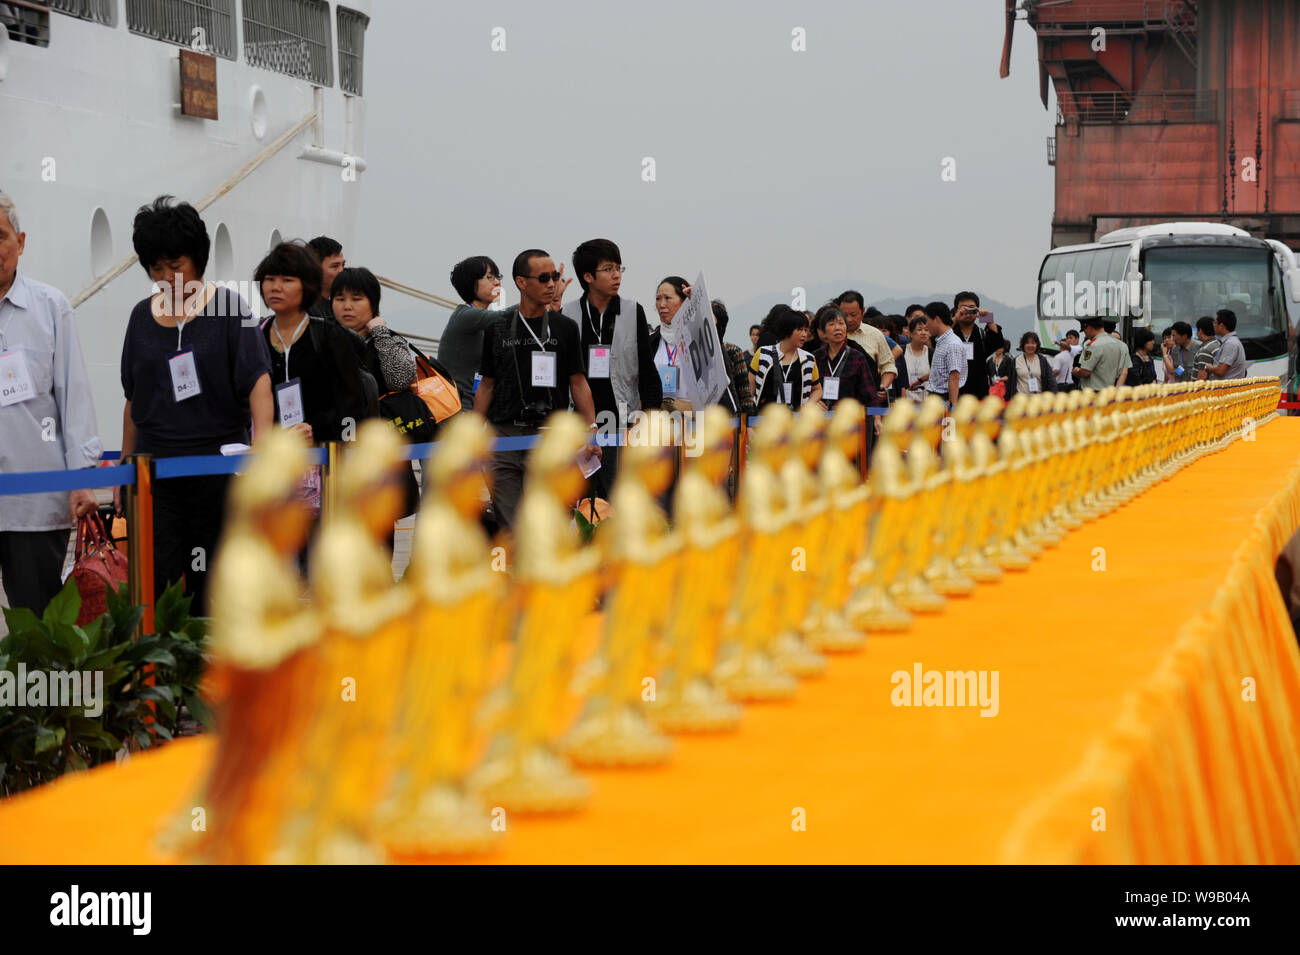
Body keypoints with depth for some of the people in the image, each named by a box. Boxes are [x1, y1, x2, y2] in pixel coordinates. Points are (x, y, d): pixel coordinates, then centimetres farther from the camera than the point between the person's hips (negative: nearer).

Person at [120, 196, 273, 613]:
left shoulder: (228, 307, -2)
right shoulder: (143, 316, 10)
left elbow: (258, 384, -10)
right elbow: (133, 401, 16)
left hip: (218, 466, -3)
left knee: (212, 592, 2)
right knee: (156, 585, -8)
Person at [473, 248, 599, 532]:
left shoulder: (565, 327, 7)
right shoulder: (497, 328, 9)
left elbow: (578, 383, 6)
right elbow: (487, 385, 13)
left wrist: (591, 429, -5)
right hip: (503, 434, 1)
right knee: (509, 525, 0)